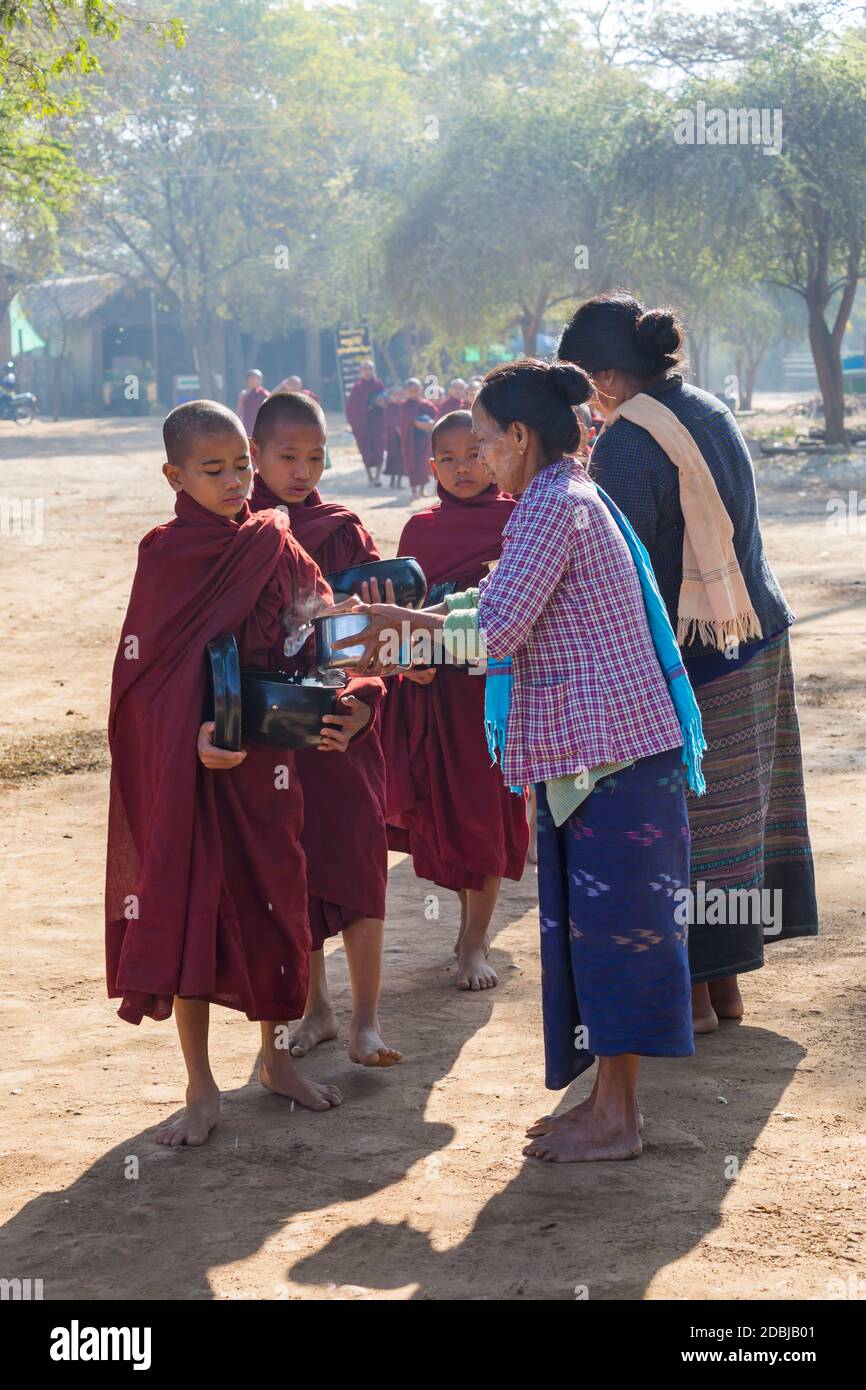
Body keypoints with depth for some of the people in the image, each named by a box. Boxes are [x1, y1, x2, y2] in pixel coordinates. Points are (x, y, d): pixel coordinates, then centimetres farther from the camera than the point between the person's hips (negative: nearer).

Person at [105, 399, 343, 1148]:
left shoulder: (276, 544, 4)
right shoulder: (164, 554, -4)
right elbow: (147, 668, -8)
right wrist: (197, 736, -21)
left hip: (263, 759, 3)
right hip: (182, 765, -2)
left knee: (271, 902, 9)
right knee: (186, 910, 0)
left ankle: (276, 1058, 28)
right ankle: (202, 1087, 10)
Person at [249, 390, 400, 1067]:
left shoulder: (344, 530, 2)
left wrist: (363, 701, -18)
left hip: (345, 727, -1)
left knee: (357, 862, -4)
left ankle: (366, 1018, 3)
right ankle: (316, 1008, 21)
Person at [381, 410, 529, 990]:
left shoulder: (517, 519, -1)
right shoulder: (421, 527, 9)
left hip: (492, 680, -3)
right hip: (430, 682, 3)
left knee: (486, 806, -3)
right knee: (440, 804, 7)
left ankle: (475, 940, 3)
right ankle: (469, 916, 25)